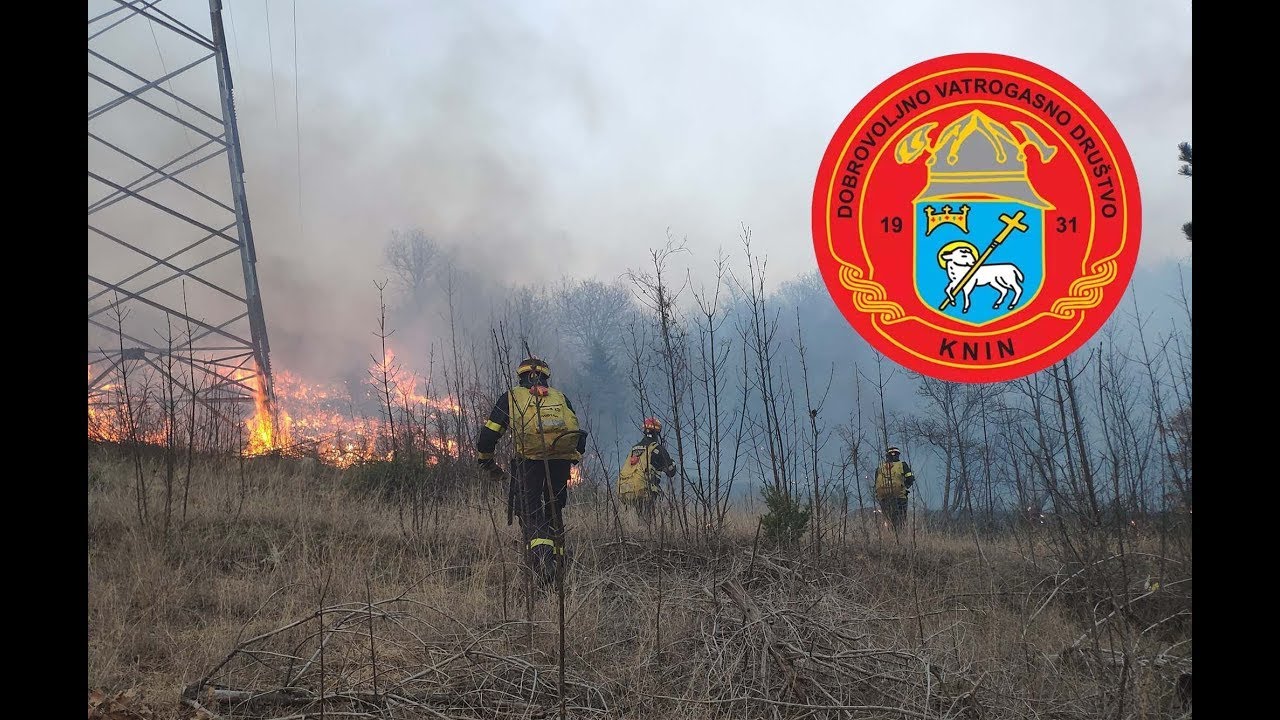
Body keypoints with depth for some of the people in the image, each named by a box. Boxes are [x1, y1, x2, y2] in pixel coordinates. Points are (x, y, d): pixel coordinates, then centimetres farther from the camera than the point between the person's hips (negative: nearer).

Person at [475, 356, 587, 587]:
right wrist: (573, 459, 37)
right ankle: (557, 560, 23)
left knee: (530, 514, -3)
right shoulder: (560, 397, 23)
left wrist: (486, 462, 26)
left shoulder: (511, 397, 16)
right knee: (554, 512, 19)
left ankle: (541, 560, -27)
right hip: (561, 461, 3)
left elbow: (489, 434, 11)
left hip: (528, 461, -3)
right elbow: (580, 436, 20)